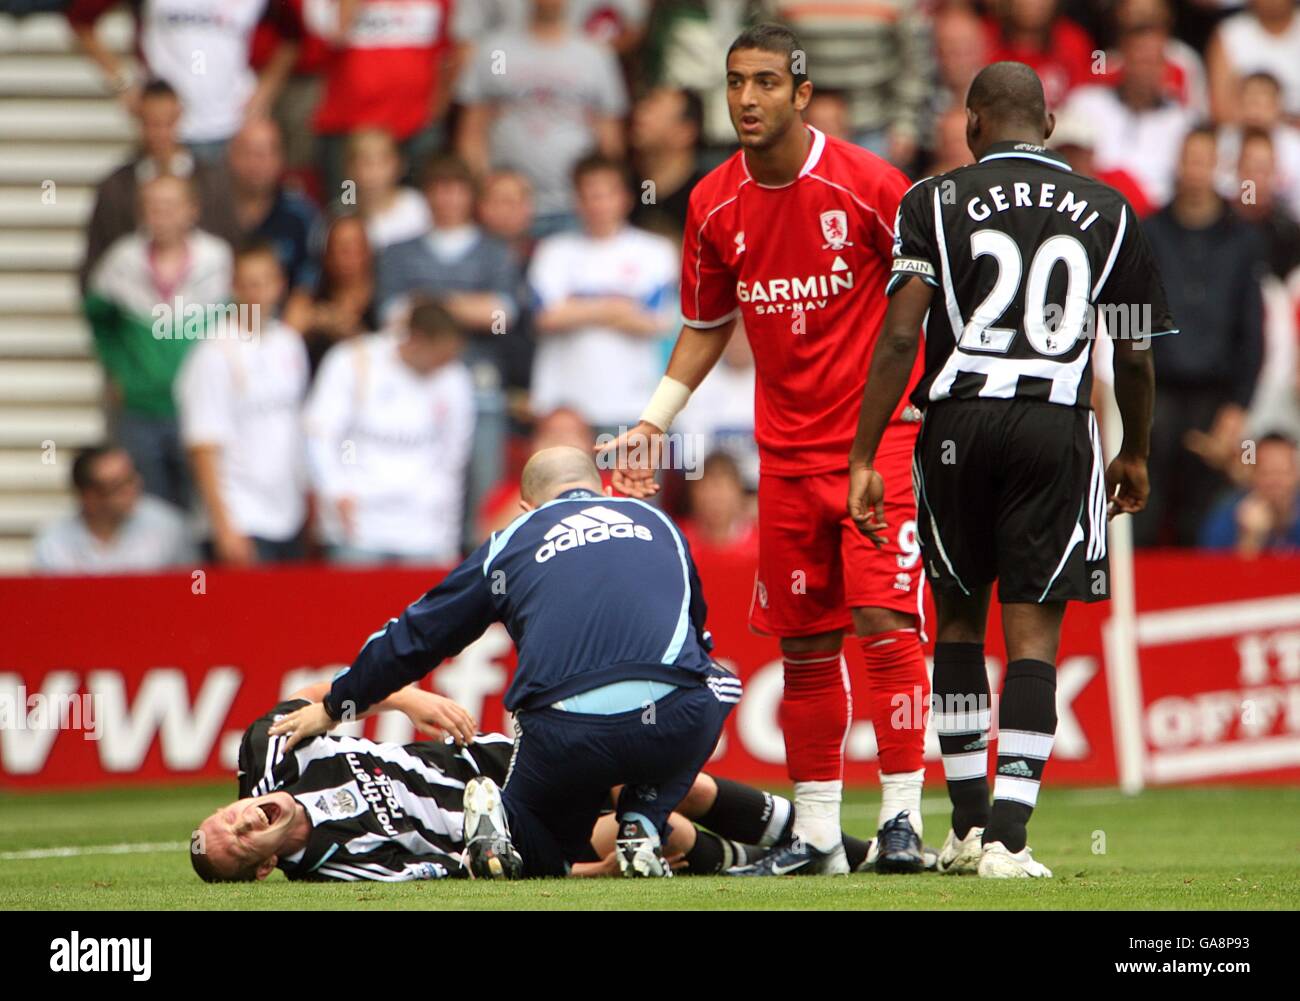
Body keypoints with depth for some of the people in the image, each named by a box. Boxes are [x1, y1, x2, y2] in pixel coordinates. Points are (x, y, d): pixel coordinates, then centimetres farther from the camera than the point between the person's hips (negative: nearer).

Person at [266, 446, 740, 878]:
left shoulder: (513, 541, 22)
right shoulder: (656, 521, 27)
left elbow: (417, 634, 28)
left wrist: (332, 707, 41)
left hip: (563, 739, 1)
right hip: (673, 724, -1)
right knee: (716, 683, 35)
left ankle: (504, 817, -7)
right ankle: (641, 827, 13)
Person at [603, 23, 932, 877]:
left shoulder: (868, 185, -10)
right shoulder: (714, 206, 4)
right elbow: (706, 327, 16)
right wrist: (652, 424, 11)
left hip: (879, 436, -4)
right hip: (786, 449, 4)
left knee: (884, 620, -14)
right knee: (805, 645, 6)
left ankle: (902, 817, -10)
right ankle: (817, 832, 13)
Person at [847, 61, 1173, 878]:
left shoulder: (937, 203, 3)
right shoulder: (1107, 212, 9)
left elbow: (901, 337, -6)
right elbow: (1135, 354, 12)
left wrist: (864, 458, -4)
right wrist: (1135, 456, 27)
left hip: (961, 417, 0)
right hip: (1057, 423, 0)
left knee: (959, 620, 16)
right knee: (1033, 630, -1)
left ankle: (968, 823, 19)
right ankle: (1007, 836, -11)